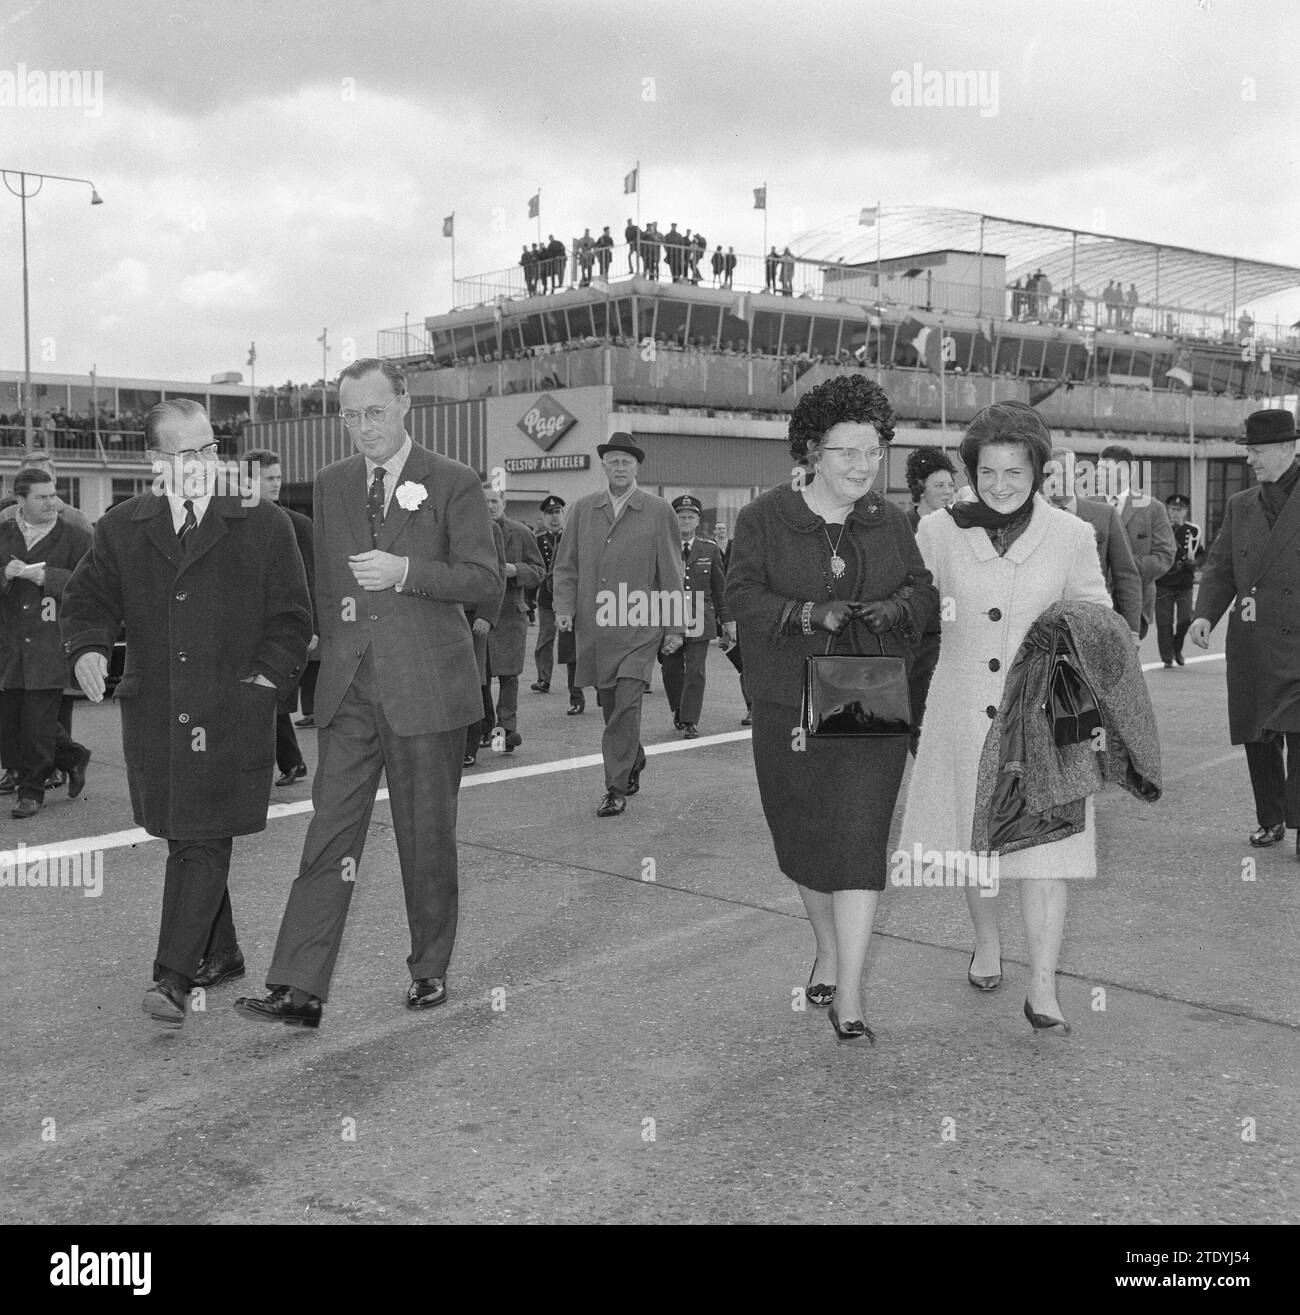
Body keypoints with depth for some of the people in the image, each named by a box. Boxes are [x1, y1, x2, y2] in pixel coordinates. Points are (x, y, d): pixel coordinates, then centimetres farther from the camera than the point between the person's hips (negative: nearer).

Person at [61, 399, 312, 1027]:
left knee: (202, 841, -10)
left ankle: (173, 976, -8)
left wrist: (269, 675, -8)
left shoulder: (263, 524, 3)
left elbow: (291, 616, 4)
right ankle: (219, 954, 29)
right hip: (154, 711, 4)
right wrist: (87, 647, -8)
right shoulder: (121, 528, 9)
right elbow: (87, 599, 12)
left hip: (231, 713, -3)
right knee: (185, 840, 13)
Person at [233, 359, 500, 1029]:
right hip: (349, 688, 4)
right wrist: (335, 651, 11)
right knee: (329, 836, -1)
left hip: (427, 688, -3)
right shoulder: (330, 484, 13)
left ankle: (429, 970, 24)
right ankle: (297, 990, -1)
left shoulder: (453, 482, -2)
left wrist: (405, 572, -17)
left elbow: (485, 579, -6)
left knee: (427, 837, 7)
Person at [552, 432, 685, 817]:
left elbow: (671, 573, 3)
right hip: (594, 627, 4)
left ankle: (616, 789, -5)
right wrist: (564, 607, -3)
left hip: (639, 628, -3)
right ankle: (634, 761, 36)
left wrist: (674, 627, 1)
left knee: (626, 704, -12)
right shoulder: (582, 510, 10)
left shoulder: (659, 512, 3)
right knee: (610, 705, 12)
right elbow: (566, 565, 12)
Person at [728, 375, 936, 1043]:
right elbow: (742, 594, -8)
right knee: (804, 839, 12)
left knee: (860, 840, -8)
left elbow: (924, 590, 10)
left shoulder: (890, 521, 8)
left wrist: (891, 609, -13)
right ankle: (827, 949, 38)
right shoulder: (764, 517, -2)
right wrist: (809, 613, -24)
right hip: (789, 706, 0)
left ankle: (849, 996, -3)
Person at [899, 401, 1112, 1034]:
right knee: (972, 840, 16)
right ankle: (986, 940, 41)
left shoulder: (1070, 535, -3)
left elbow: (1095, 618, 9)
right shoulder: (938, 532, -3)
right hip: (962, 715, 2)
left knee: (1042, 847, -5)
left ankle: (1043, 989, 3)